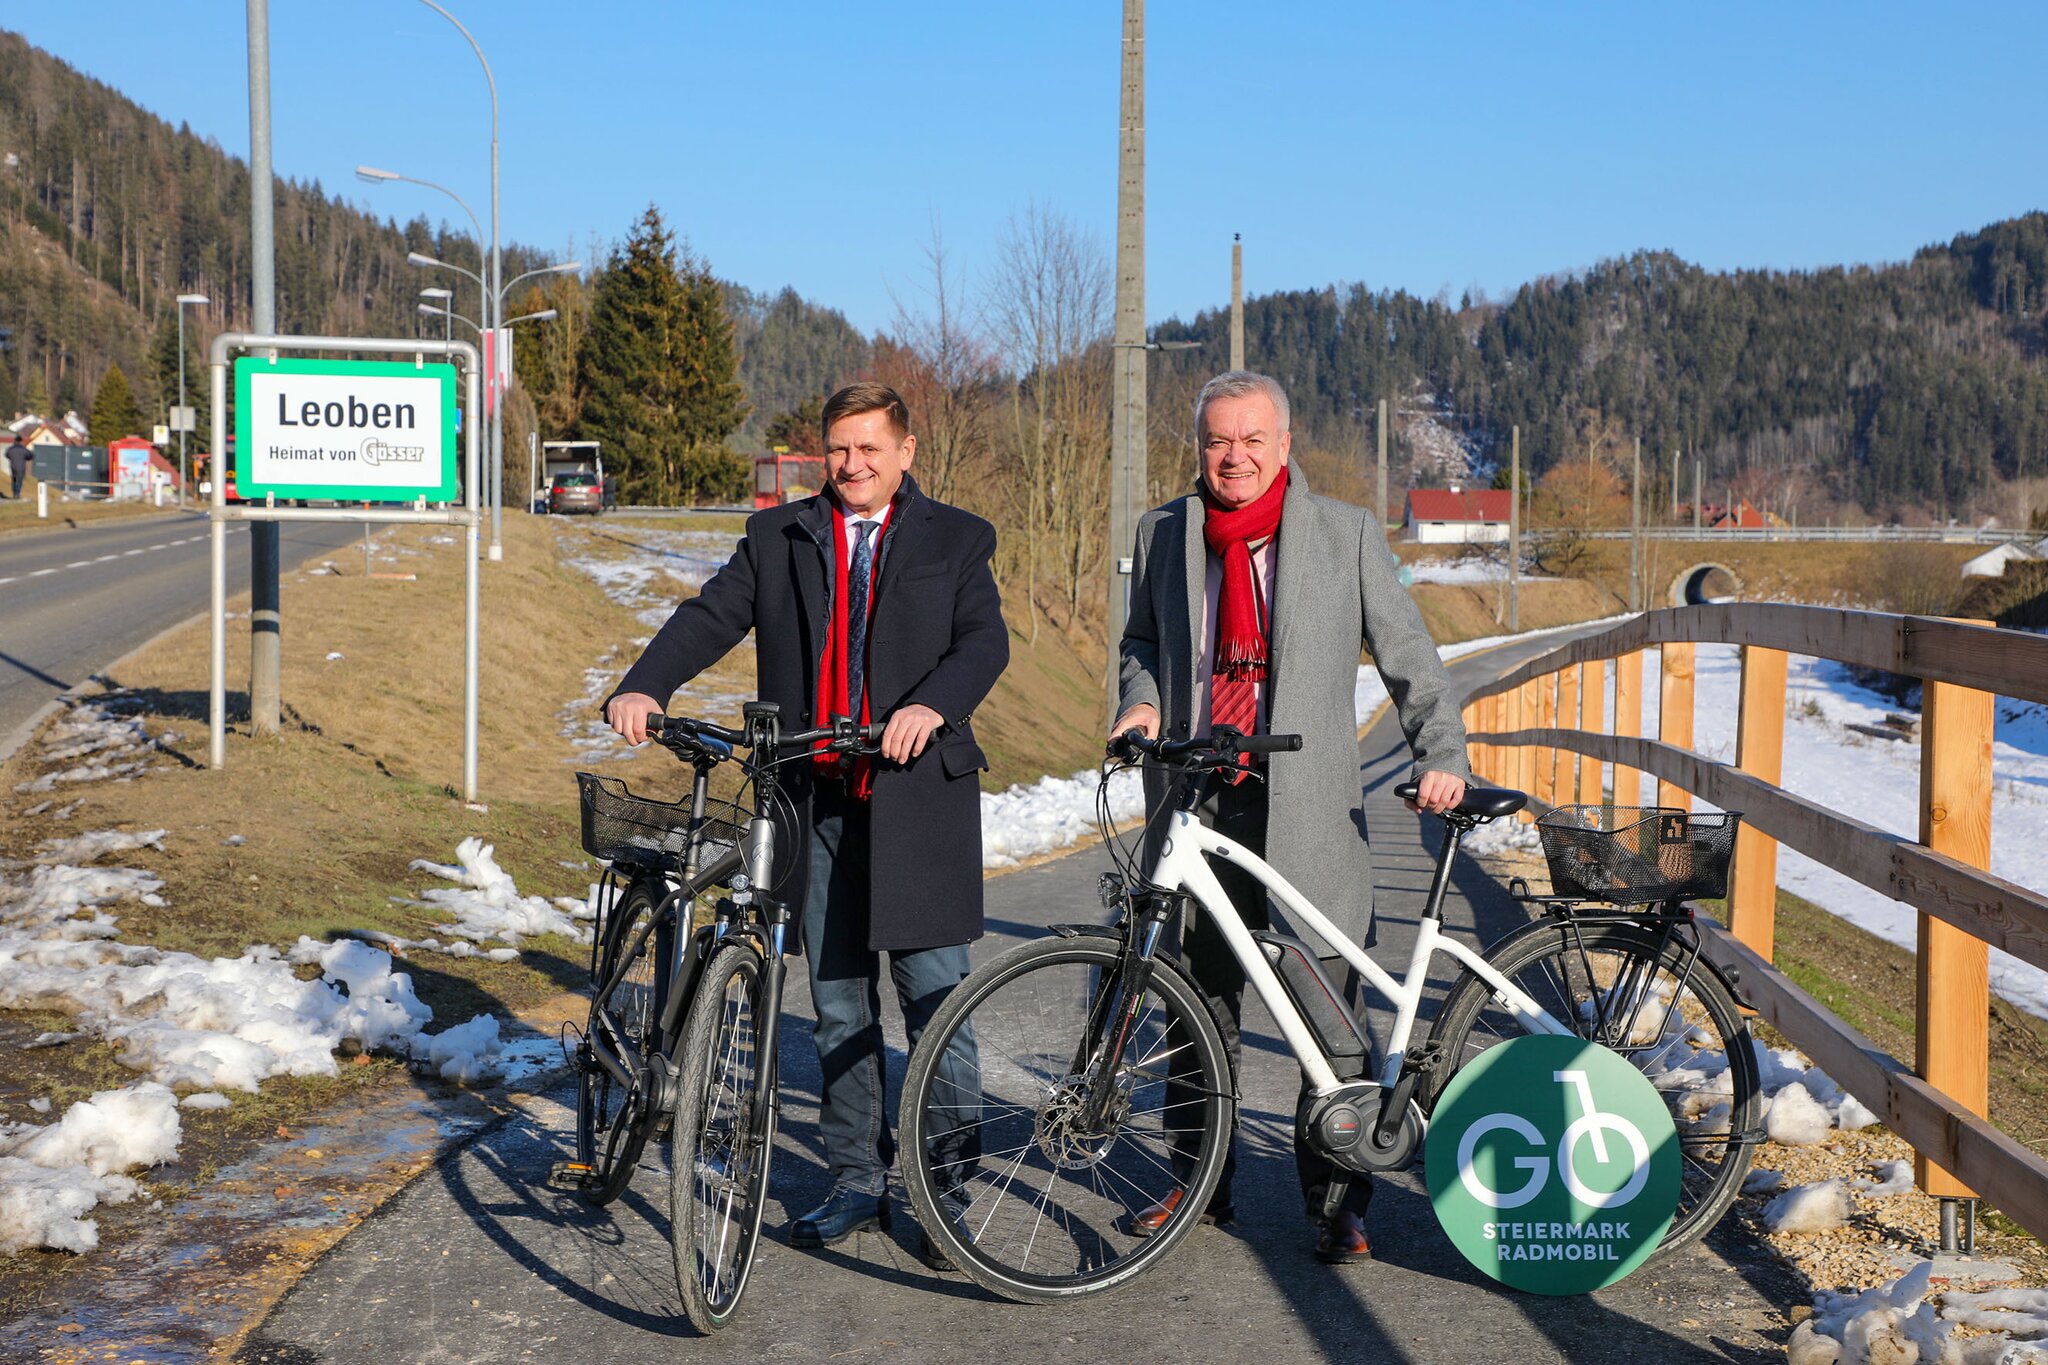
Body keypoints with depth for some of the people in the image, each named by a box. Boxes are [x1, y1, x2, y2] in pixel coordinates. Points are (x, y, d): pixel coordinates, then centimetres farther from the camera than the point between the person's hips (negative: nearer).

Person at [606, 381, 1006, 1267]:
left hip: (920, 798, -3)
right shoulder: (778, 538, 13)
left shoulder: (954, 540, 7)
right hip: (817, 801, 3)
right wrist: (642, 687, -15)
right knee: (838, 1005, 9)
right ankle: (857, 1183, 20)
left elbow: (985, 640, -6)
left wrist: (933, 705, -25)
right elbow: (710, 616, 2)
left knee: (935, 998, -2)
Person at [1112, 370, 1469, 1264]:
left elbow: (1406, 651, 3)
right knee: (1199, 1007, 10)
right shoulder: (1162, 534, 10)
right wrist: (1141, 698, 1)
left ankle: (1337, 1204, 10)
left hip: (1309, 811, -2)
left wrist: (1441, 752, -10)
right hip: (1194, 807, 3)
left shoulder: (1347, 533, 3)